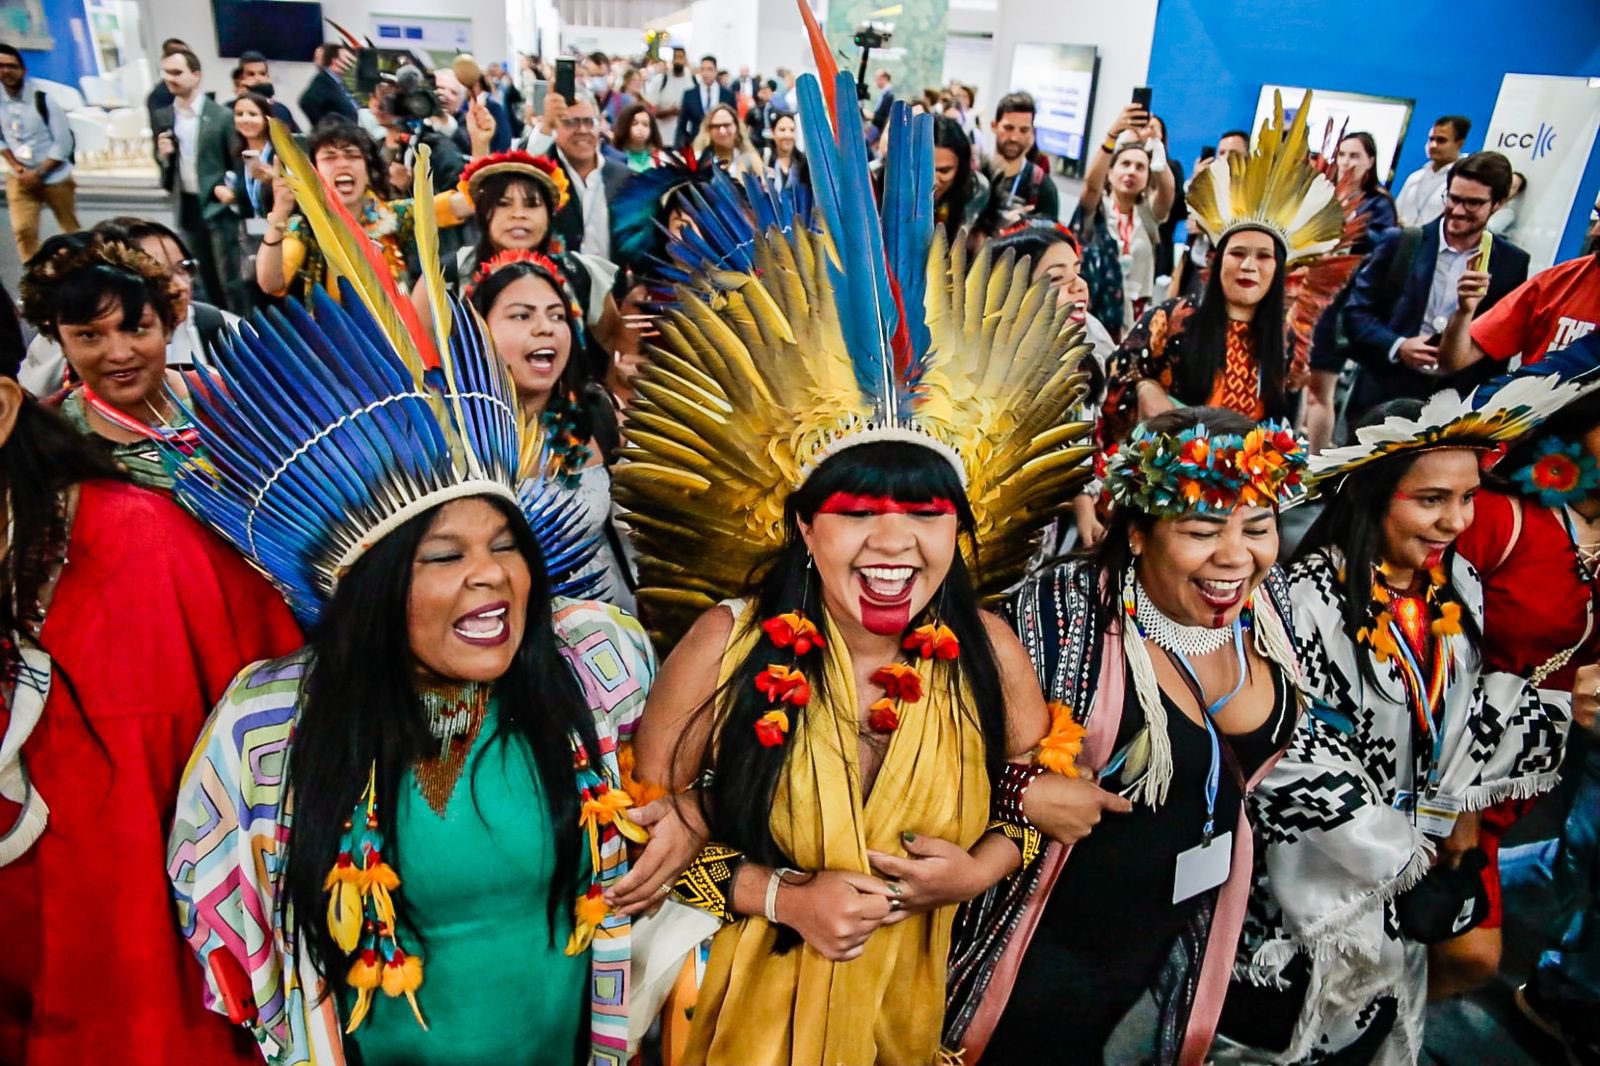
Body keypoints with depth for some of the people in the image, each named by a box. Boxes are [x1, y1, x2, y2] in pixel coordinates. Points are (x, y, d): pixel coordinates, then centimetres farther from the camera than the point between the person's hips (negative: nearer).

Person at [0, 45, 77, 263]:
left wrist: (39, 173, -14)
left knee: (72, 230, 9)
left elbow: (63, 143, -13)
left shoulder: (42, 98, -14)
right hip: (19, 178, 3)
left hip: (54, 176, -3)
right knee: (23, 230, -5)